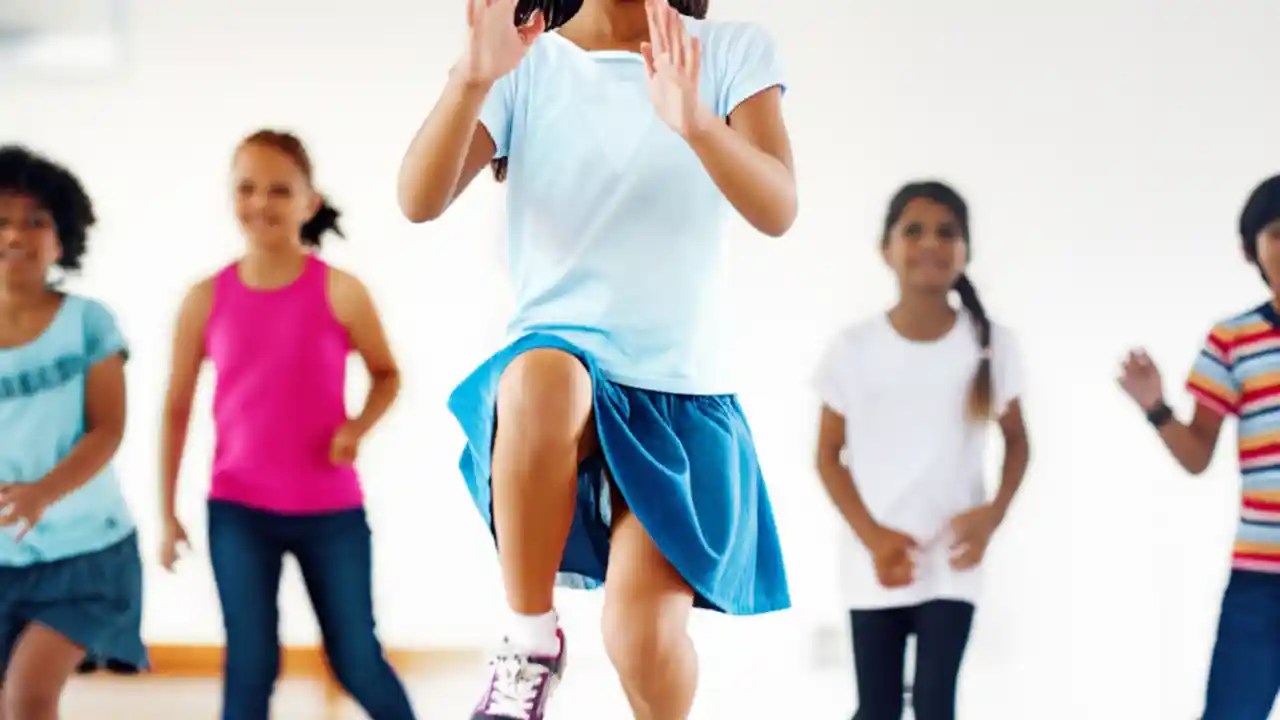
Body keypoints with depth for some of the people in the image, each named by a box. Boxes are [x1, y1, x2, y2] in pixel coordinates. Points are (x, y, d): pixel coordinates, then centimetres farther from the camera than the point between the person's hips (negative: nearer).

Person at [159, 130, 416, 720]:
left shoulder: (340, 292, -7)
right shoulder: (206, 299, -3)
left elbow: (387, 374, 7)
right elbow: (176, 409, 5)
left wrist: (357, 429, -13)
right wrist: (166, 511, 6)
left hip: (331, 509, -1)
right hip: (237, 511, 1)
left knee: (357, 663, 7)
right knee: (249, 667, -1)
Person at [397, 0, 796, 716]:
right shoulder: (527, 66, 1)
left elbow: (777, 209, -16)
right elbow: (421, 200, -14)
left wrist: (694, 121, -36)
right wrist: (473, 79, -32)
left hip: (681, 393, 1)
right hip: (560, 370, 0)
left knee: (646, 642, -16)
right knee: (544, 372, -38)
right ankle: (531, 644, -18)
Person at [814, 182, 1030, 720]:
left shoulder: (991, 344, -4)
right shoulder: (854, 347, -5)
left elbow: (1016, 439, 9)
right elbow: (829, 455, 2)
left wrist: (995, 512, -10)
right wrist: (873, 535, -12)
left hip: (951, 564, -1)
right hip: (875, 566, 1)